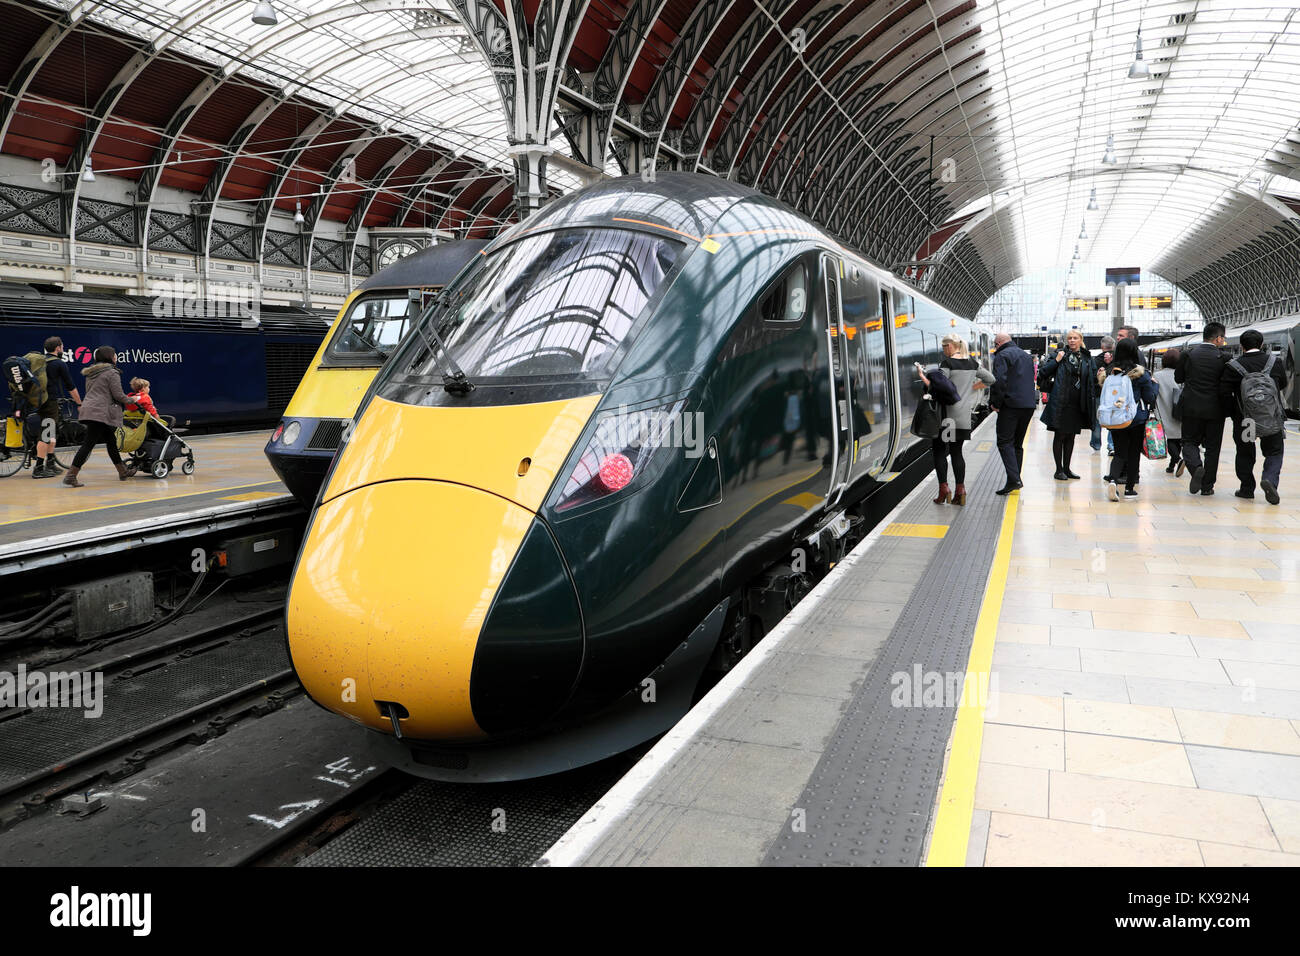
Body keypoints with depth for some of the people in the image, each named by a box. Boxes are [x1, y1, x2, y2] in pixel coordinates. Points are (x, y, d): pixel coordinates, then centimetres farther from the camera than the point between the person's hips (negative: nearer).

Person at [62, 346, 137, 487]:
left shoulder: (91, 373, 19)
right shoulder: (112, 373, -7)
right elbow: (118, 394, -11)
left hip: (89, 410, 10)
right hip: (100, 412, -10)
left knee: (111, 440, 16)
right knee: (89, 444, -10)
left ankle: (123, 471, 24)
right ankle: (71, 476, -13)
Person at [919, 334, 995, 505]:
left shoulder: (947, 363, -12)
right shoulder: (972, 363, 9)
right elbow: (990, 379, 16)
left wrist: (924, 379, -8)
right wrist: (972, 389, 16)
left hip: (948, 413, -6)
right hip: (965, 414, 6)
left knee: (939, 450, 3)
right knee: (957, 451, 11)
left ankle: (943, 489, -2)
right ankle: (960, 491, 8)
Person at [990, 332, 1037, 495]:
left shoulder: (1002, 355, -7)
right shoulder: (1025, 355, 21)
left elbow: (999, 381, -18)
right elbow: (1031, 379, 24)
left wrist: (995, 403, -11)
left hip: (1011, 405, -8)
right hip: (1029, 404, 8)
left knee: (1004, 442, -7)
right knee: (1017, 443, 15)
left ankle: (1013, 479, -18)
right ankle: (1016, 479, 17)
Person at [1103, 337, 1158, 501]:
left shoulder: (1112, 372, -2)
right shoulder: (1141, 374, -10)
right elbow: (1150, 398, -2)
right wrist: (1155, 385, 14)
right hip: (1138, 419, -2)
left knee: (1120, 453, 5)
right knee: (1133, 453, 9)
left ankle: (1112, 479, -21)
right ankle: (1129, 489, 13)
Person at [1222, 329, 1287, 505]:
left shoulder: (1232, 367, -8)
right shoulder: (1275, 361, 0)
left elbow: (1226, 394, -11)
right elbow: (1283, 386, 12)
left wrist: (1234, 414, 1)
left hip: (1244, 420, -1)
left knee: (1245, 454, 14)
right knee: (1274, 452, 12)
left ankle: (1247, 488, 18)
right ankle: (1270, 479, -12)